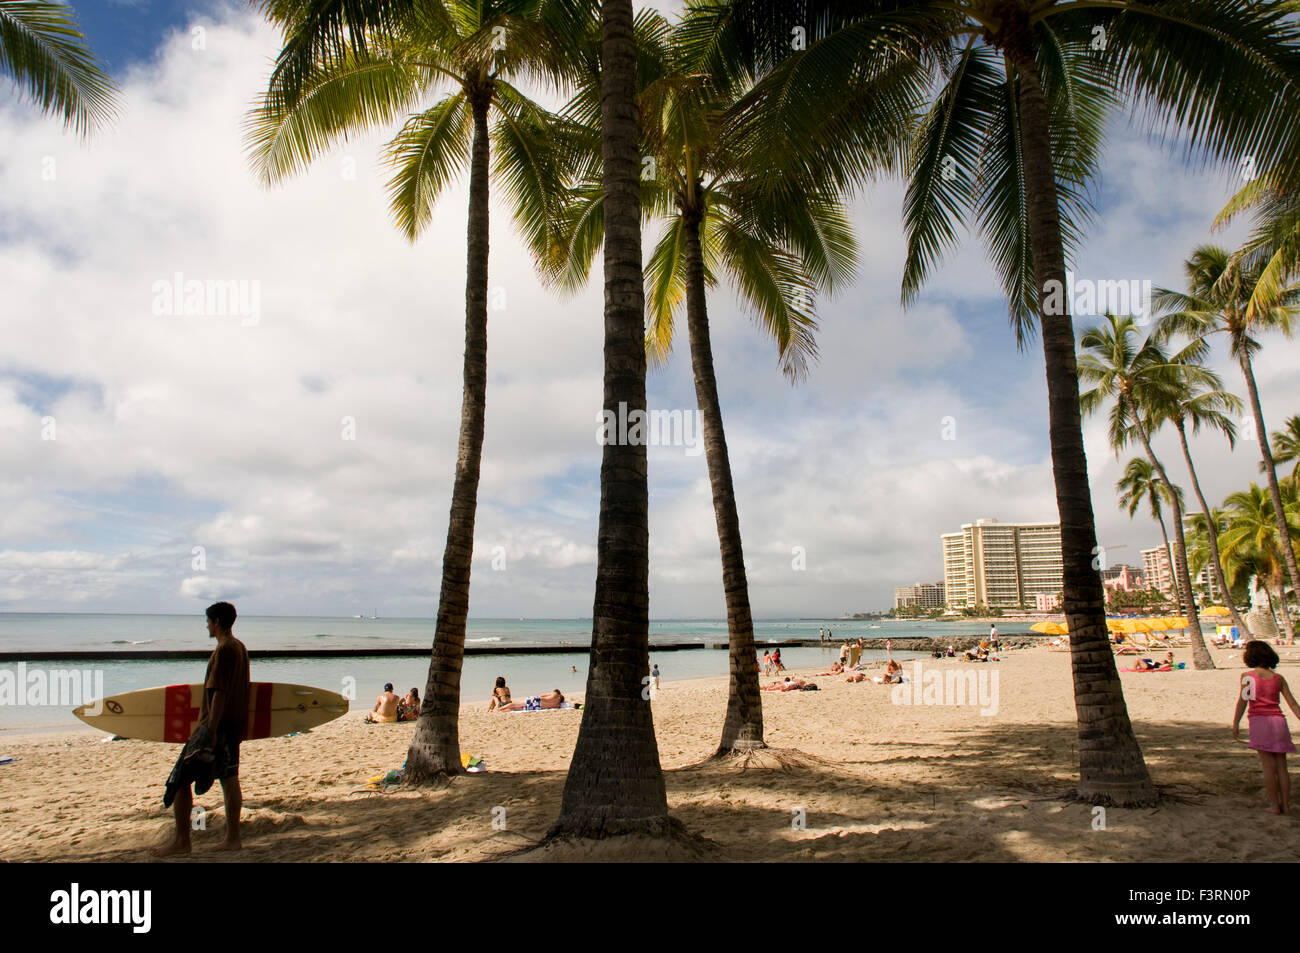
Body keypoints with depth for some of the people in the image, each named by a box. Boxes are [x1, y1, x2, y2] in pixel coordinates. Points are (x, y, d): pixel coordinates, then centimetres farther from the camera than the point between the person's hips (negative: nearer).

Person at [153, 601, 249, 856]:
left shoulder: (223, 650, -16)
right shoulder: (240, 648, 13)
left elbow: (219, 693, -21)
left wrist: (211, 731, -21)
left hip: (217, 723, -9)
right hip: (235, 725, 9)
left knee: (180, 779, 0)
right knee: (229, 778, 11)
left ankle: (181, 840, 5)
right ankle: (232, 838, 15)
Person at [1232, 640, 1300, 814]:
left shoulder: (1248, 676, -1)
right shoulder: (1279, 678, 11)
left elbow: (1243, 700, -10)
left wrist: (1235, 724, -10)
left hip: (1260, 721, -4)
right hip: (1279, 721, 4)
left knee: (1268, 766, 2)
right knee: (1281, 766, 10)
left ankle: (1275, 805, 6)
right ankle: (1286, 805, 13)